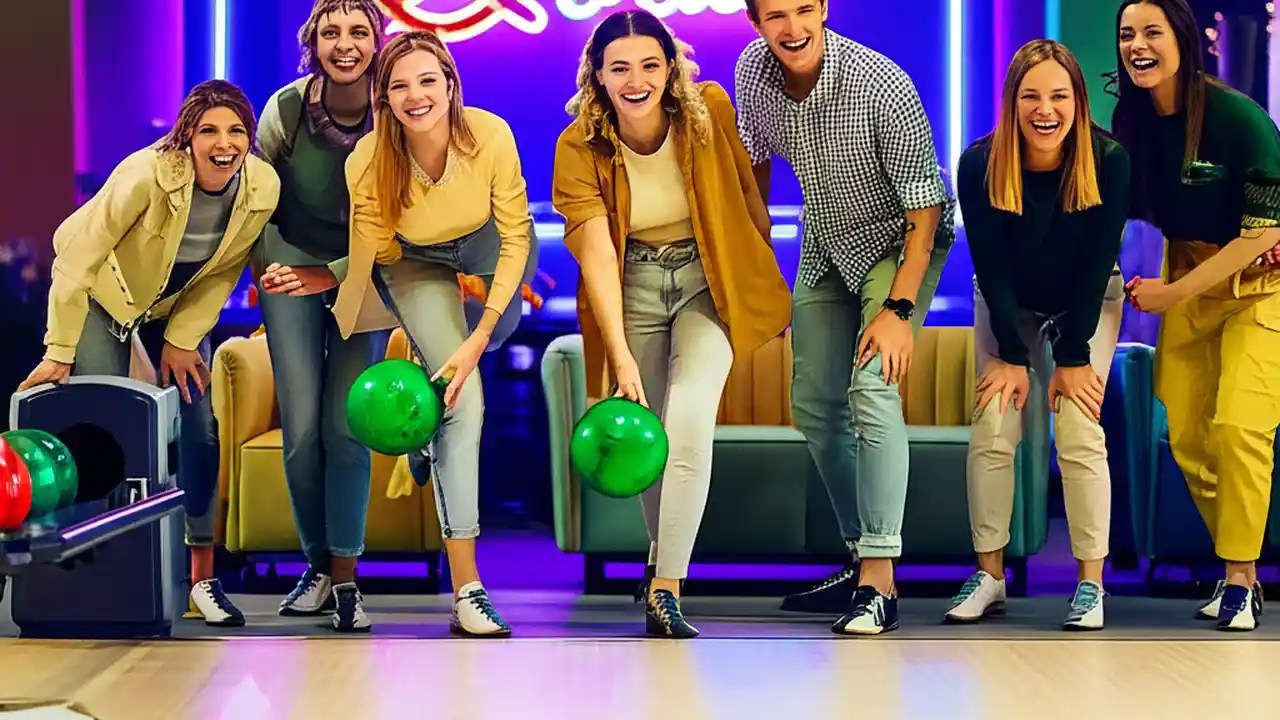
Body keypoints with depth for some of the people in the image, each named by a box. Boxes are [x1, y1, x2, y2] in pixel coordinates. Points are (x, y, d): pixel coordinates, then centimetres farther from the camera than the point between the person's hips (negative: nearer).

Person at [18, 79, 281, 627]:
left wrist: (182, 340, -11)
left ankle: (204, 578, 5)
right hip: (103, 293, -4)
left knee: (199, 432, -4)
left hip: (179, 305, 4)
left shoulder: (263, 189, -22)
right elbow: (77, 259, -28)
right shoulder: (148, 175, -34)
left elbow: (223, 273, -8)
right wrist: (60, 352, -26)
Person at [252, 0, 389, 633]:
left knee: (347, 428, -8)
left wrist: (332, 275, -16)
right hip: (293, 266, 1)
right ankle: (318, 565, 10)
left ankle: (344, 578, 1)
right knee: (301, 427, -6)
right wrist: (268, 266, 1)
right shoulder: (286, 109, -11)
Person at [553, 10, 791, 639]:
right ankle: (661, 552, 36)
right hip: (633, 286, 1)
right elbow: (596, 252, -24)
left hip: (710, 279, -1)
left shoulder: (710, 110, -15)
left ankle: (665, 590, -18)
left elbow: (748, 193, 0)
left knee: (689, 415, -21)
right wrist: (622, 358, -34)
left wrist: (775, 286, 10)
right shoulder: (579, 147, -16)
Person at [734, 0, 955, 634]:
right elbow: (755, 163, 6)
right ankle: (861, 558, 22)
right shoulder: (753, 70, -13)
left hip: (902, 239, -6)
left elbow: (924, 207, -25)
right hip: (827, 242, 7)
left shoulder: (883, 86, -30)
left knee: (872, 389, -23)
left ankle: (878, 581, -23)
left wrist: (898, 308, -29)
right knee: (815, 404, 8)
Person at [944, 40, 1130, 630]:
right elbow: (990, 266, -18)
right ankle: (989, 575, -1)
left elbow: (1094, 266, -20)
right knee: (991, 432, -10)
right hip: (1006, 305, 1)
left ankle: (1091, 583, -7)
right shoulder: (980, 164, -24)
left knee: (1079, 434, -13)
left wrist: (1074, 357, -19)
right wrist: (1012, 355, -18)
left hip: (1089, 305, -1)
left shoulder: (1108, 162, -25)